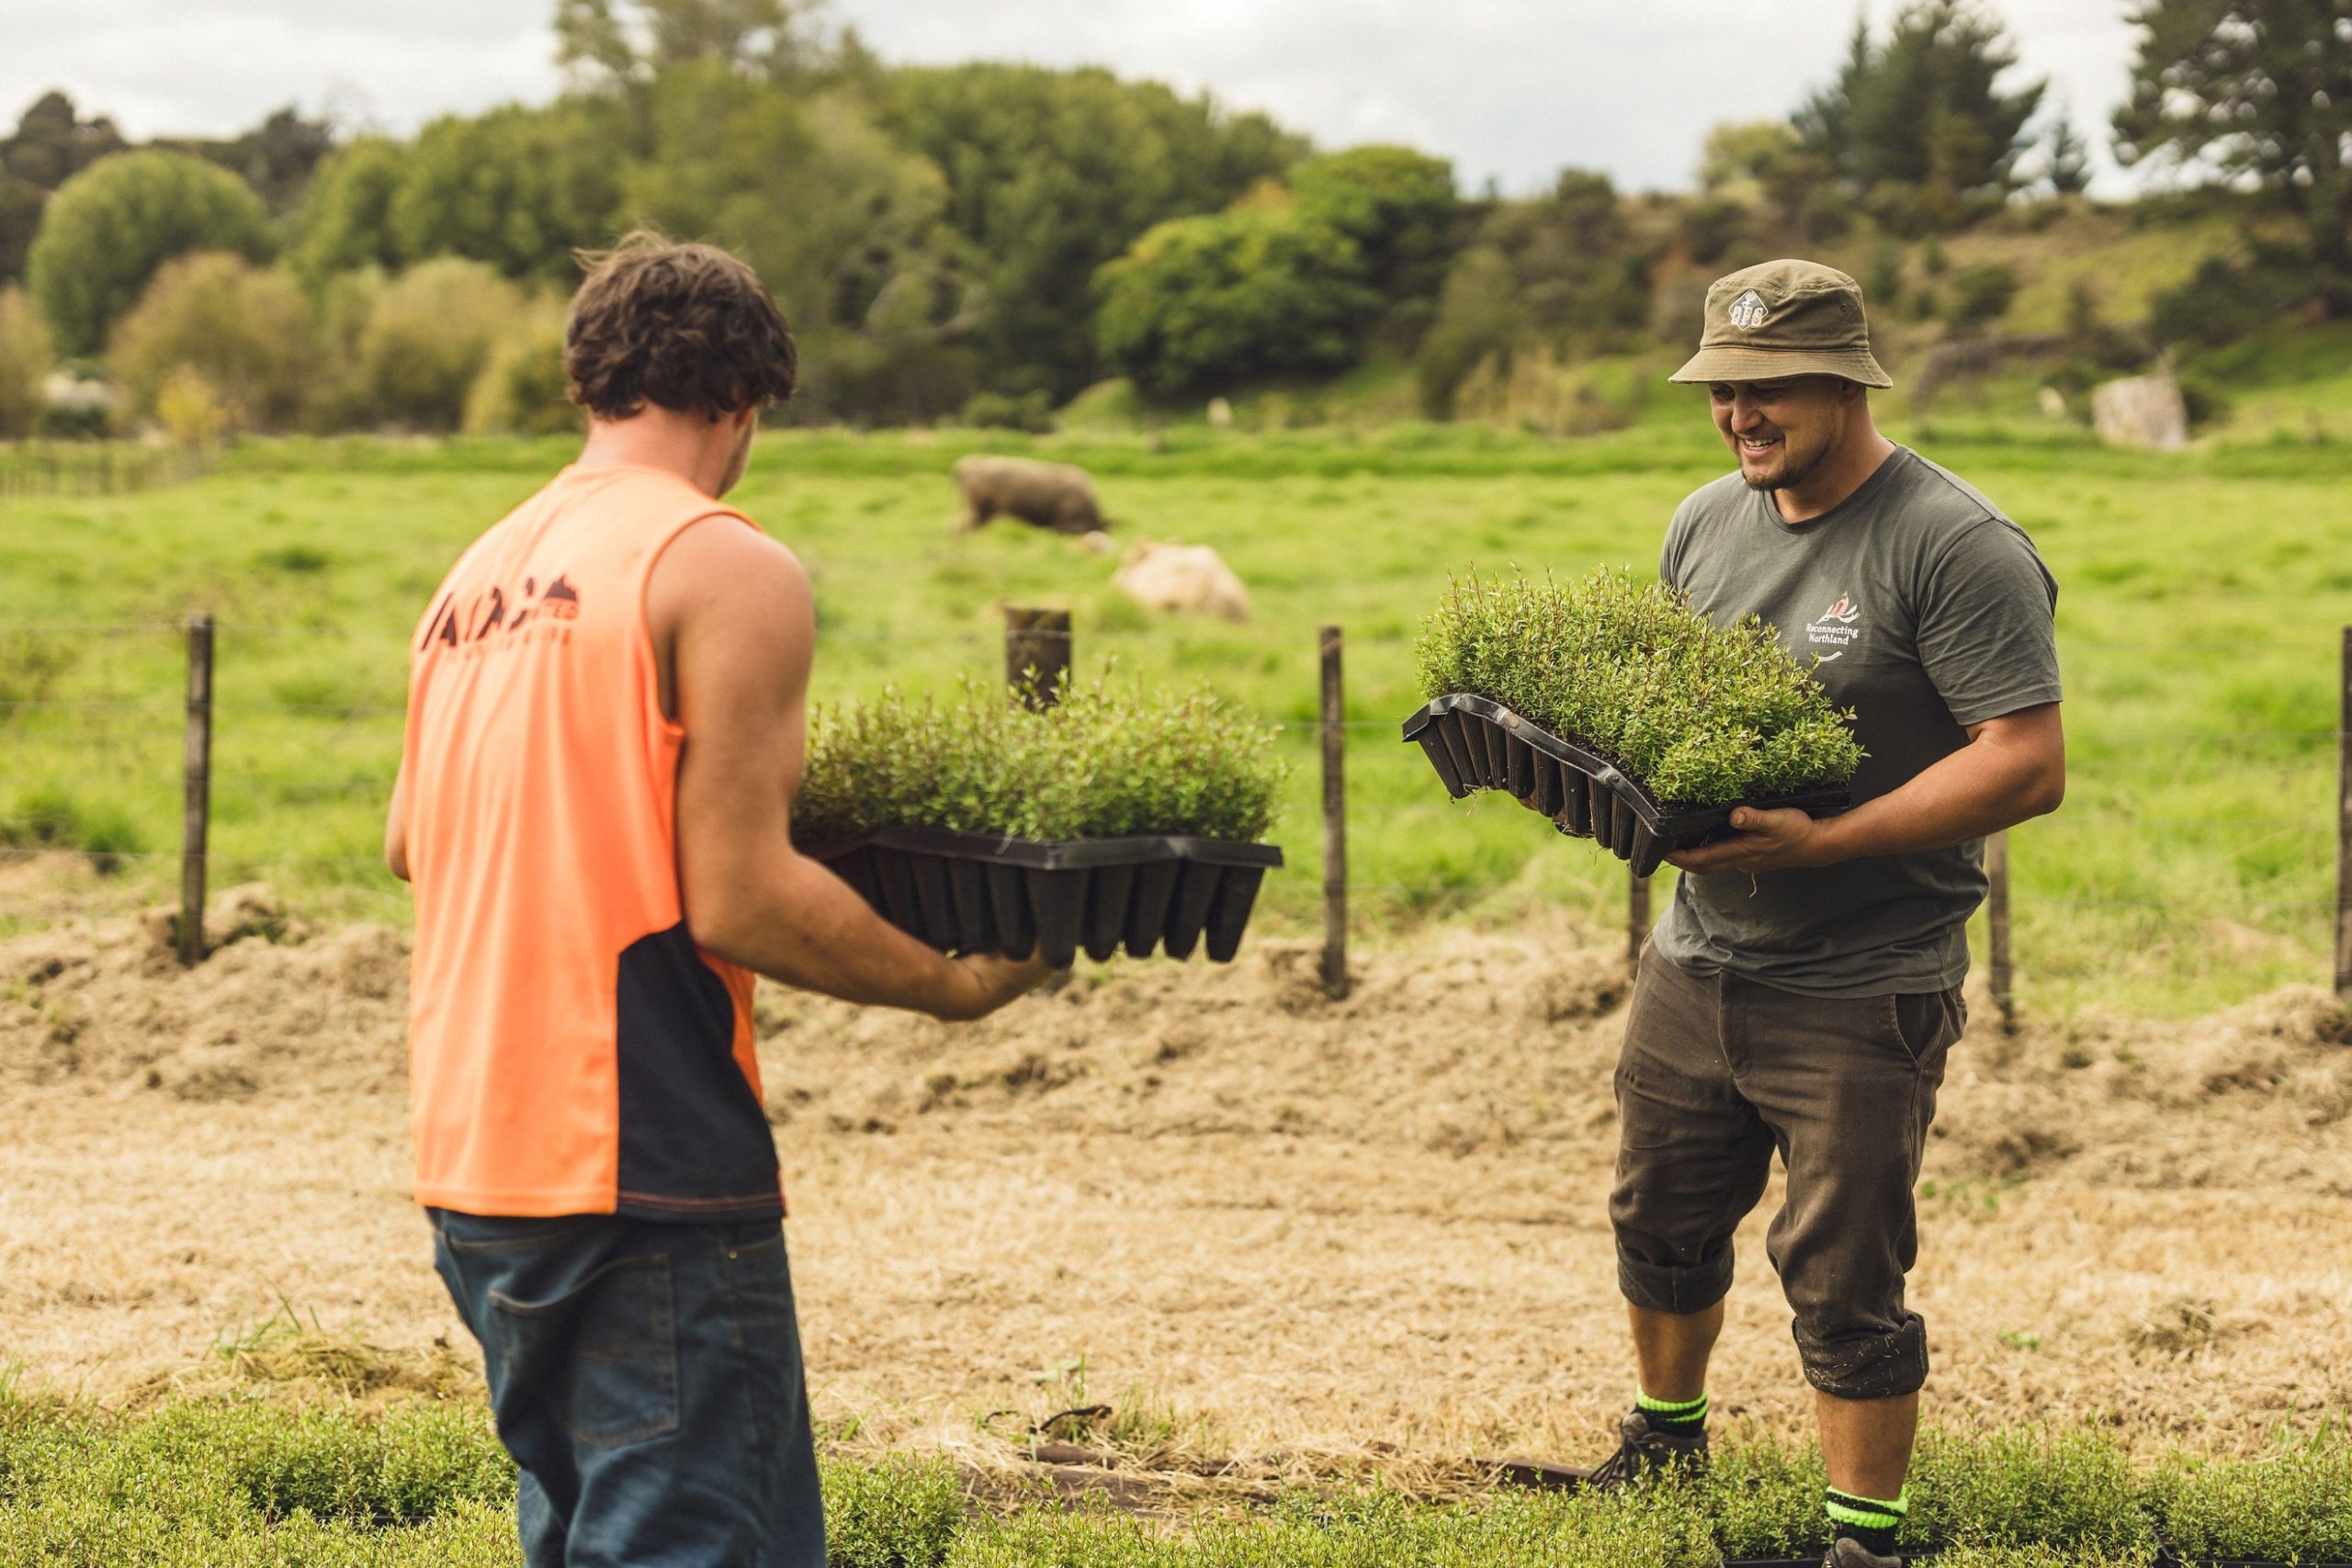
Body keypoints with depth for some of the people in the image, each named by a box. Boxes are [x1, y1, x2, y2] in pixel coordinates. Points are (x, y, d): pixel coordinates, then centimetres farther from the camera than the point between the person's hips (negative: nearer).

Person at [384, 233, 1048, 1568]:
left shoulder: (480, 574, 13)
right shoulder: (731, 571, -10)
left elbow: (408, 843, 22)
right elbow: (739, 901, -16)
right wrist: (956, 985, -4)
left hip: (471, 1156, 8)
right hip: (645, 1161, -8)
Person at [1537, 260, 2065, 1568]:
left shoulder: (1956, 546, -15)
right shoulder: (1707, 523, 8)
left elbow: (2028, 766, -20)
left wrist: (1824, 840, -27)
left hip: (1861, 994, -7)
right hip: (1697, 960, 7)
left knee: (1844, 1283, -2)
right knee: (1663, 1224, 20)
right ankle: (1668, 1436, 43)